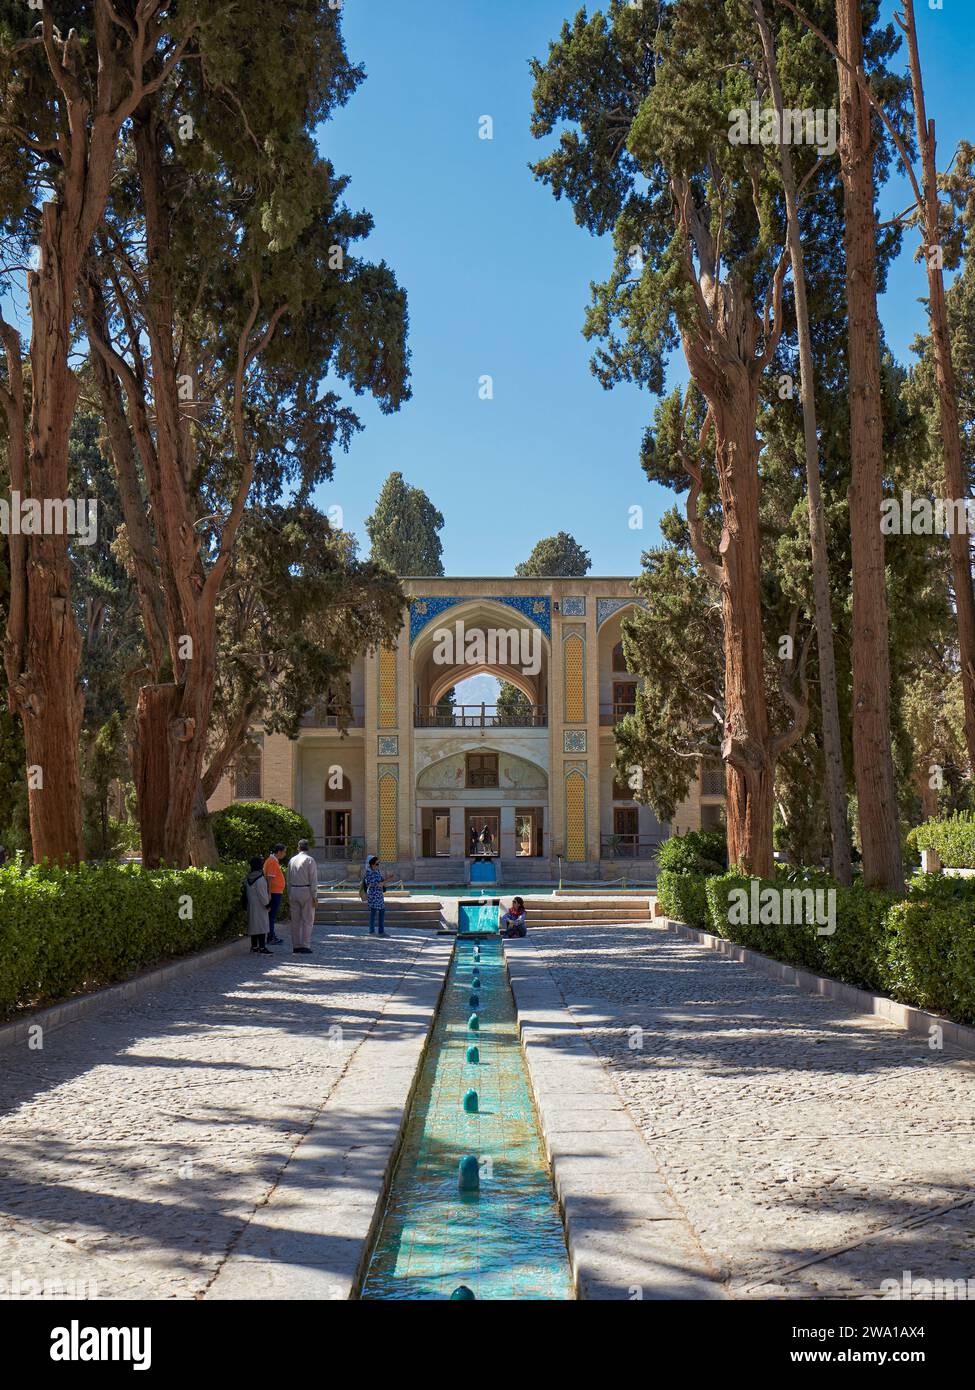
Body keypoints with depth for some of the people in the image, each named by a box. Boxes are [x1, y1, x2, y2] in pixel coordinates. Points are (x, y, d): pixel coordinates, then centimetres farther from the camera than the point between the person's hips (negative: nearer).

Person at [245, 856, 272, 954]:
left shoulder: (248, 878, 5)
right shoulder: (260, 879, -19)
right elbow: (262, 894, -18)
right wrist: (266, 903, -6)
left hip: (251, 905, 8)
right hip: (259, 906, -8)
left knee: (253, 924, 14)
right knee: (262, 925, -6)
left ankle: (254, 946, 20)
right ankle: (262, 947, -10)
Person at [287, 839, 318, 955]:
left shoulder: (292, 860, 9)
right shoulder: (310, 860, -7)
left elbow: (289, 880, 12)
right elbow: (313, 880, -11)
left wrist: (289, 895, 17)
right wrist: (315, 897, -9)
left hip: (293, 892, 5)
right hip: (306, 892, -5)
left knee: (295, 920, 8)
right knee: (307, 920, -1)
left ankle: (296, 947, 10)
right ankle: (305, 947, -6)